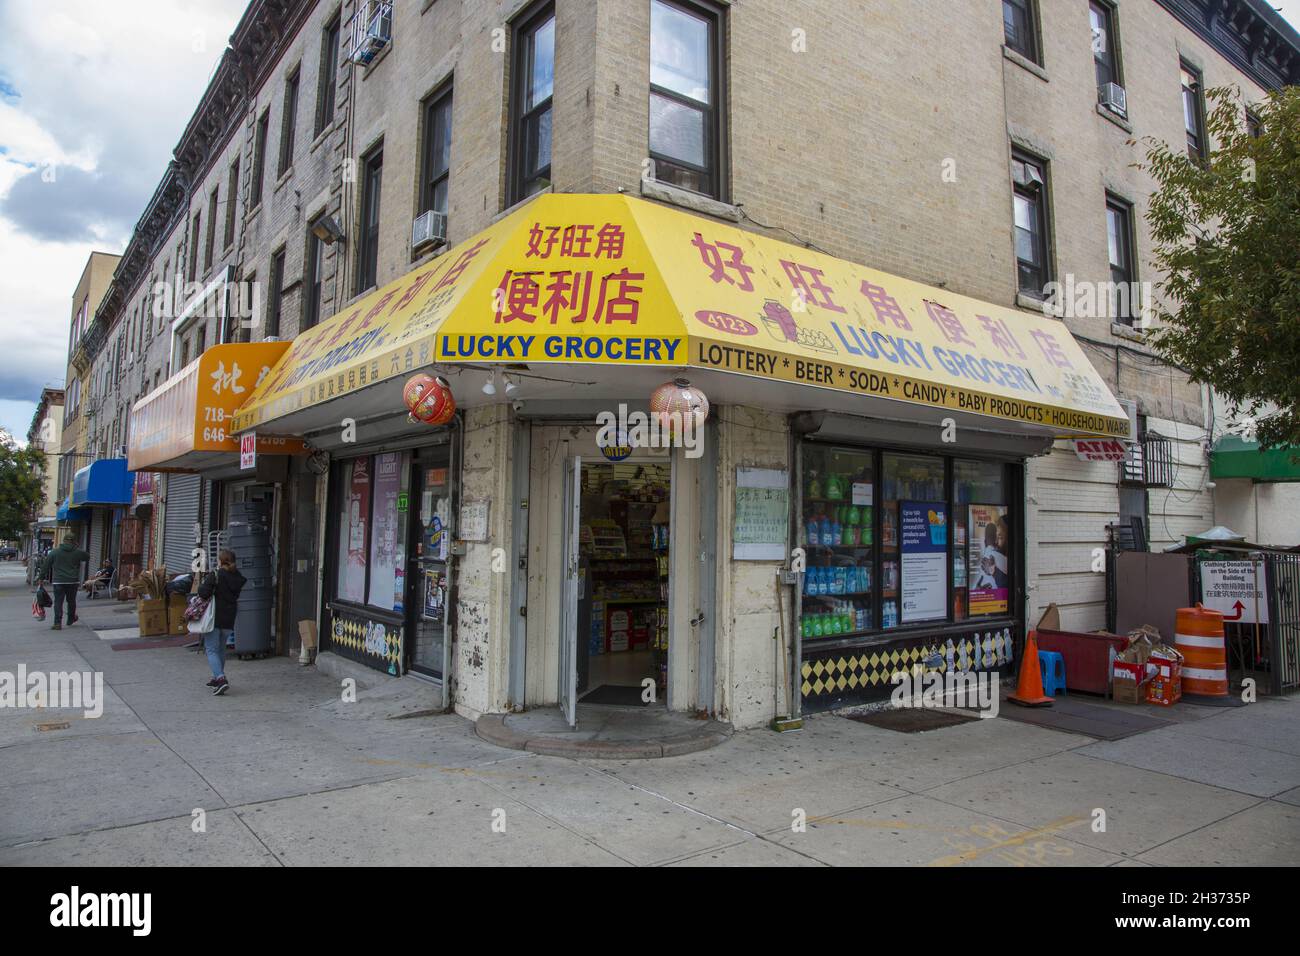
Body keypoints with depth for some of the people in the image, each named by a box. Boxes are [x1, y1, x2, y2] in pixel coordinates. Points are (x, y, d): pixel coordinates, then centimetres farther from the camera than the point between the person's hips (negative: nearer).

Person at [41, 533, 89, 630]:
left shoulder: (54, 551, -2)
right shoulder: (78, 552, 0)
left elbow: (46, 565, 1)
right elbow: (88, 558, 19)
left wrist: (42, 578, 7)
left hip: (58, 581, -1)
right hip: (73, 581, 1)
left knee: (58, 602, 2)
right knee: (71, 601, 17)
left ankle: (57, 623, -4)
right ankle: (71, 620, 32)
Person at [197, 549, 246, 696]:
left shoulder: (214, 575, -13)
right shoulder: (237, 578, 5)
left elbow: (203, 593, -20)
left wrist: (202, 583, 0)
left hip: (214, 618, -6)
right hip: (229, 619, 6)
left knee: (211, 649, -2)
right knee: (221, 649, 21)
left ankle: (221, 679, -18)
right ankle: (218, 677, 31)